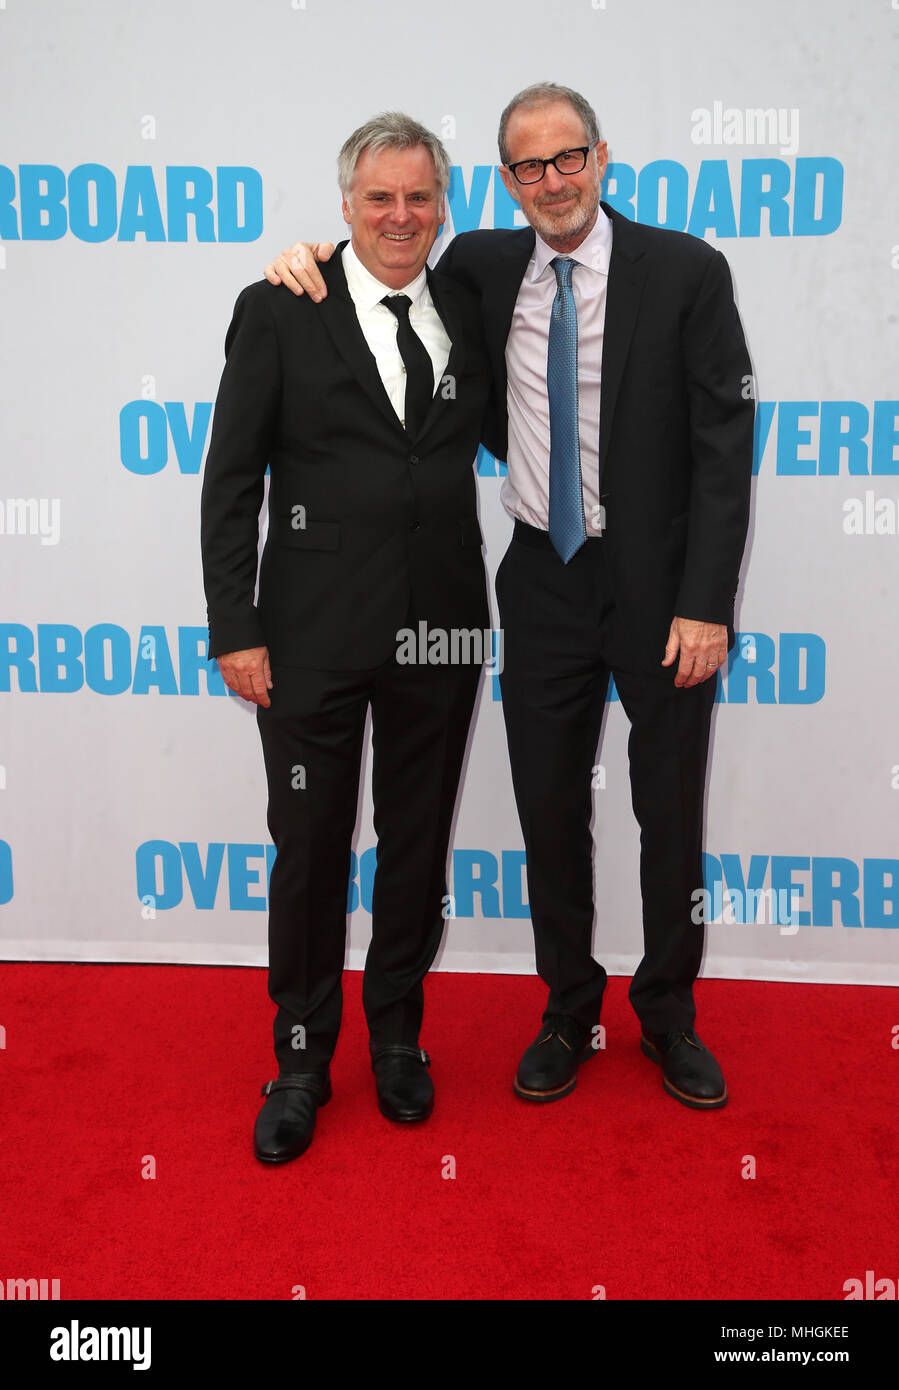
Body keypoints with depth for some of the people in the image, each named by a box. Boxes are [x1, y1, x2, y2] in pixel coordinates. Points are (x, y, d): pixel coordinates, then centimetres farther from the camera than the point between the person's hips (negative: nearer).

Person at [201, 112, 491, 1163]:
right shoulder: (277, 311, -2)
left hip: (440, 631, 3)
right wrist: (234, 628, -9)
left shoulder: (469, 313, 8)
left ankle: (397, 1035, 34)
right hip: (315, 634, -3)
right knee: (309, 849, 6)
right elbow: (230, 480, -4)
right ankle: (302, 1060, 26)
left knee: (418, 843, 14)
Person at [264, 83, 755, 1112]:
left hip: (660, 585, -2)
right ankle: (568, 1010, 31)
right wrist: (310, 260, -1)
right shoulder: (483, 266, 4)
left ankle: (668, 1015, 31)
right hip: (543, 582, 3)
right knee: (550, 812, 11)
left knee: (671, 815, 9)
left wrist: (706, 603, -15)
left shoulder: (685, 271, -6)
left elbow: (724, 443, -9)